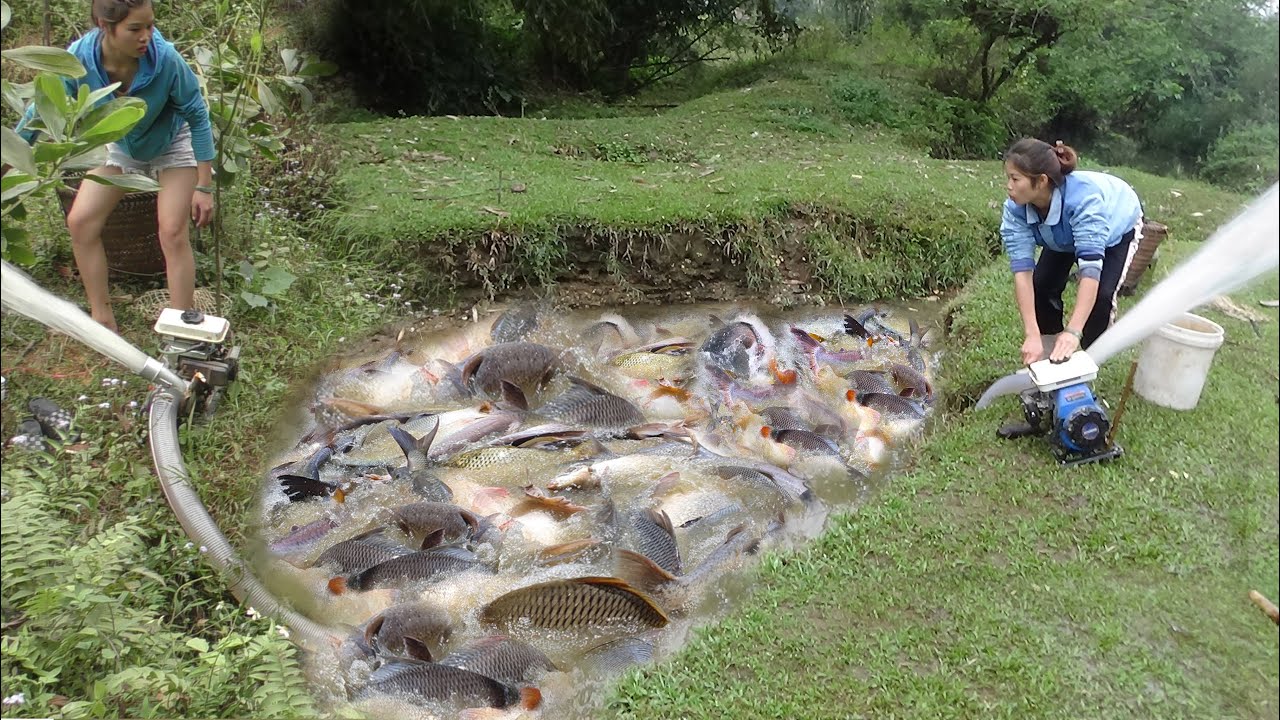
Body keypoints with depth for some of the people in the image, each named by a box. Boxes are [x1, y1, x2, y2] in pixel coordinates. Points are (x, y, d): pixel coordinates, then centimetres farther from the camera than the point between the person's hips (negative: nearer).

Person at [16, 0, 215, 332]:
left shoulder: (165, 58, -34)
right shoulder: (79, 57, -28)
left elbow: (197, 115, -21)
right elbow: (41, 111, -15)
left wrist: (204, 186, -20)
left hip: (172, 143, -3)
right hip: (120, 145, 4)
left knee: (173, 233, -14)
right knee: (80, 221, -4)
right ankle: (102, 317, 11)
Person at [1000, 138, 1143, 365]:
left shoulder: (1083, 197, -47)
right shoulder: (1015, 208, -34)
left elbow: (1091, 269, -51)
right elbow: (1022, 270, -39)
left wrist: (1072, 332, -59)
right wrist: (1032, 335, -47)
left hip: (1118, 228, -4)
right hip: (1065, 238, 4)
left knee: (1100, 294, -21)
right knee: (1042, 285, -10)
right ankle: (1051, 349, 11)